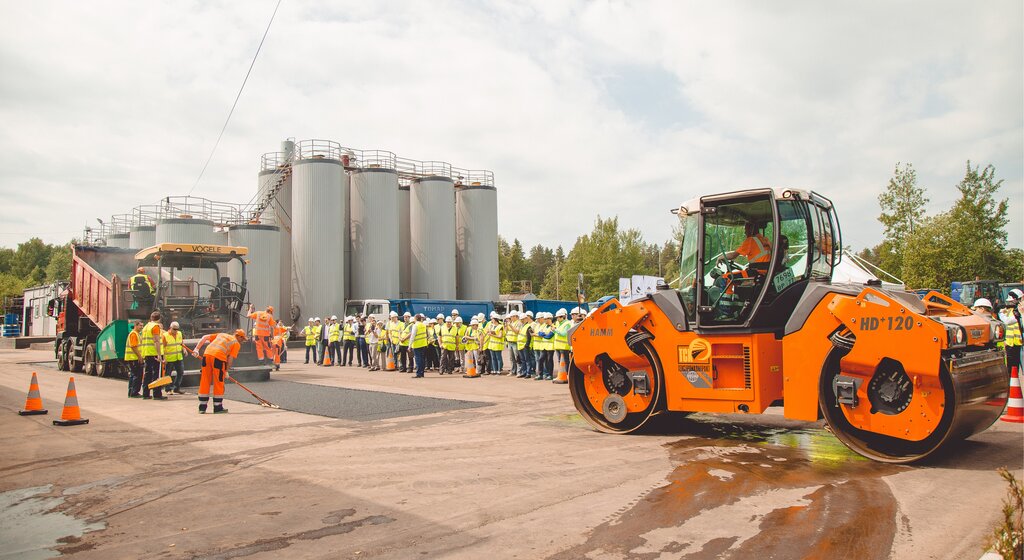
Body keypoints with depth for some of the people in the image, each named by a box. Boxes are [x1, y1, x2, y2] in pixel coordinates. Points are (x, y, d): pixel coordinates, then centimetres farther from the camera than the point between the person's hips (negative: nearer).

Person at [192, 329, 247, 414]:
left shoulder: (221, 334, 30)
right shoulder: (237, 344, 13)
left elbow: (205, 337, 22)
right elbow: (230, 358, 4)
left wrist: (197, 349, 18)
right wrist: (226, 371, 10)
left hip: (207, 354, 6)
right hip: (218, 357, -6)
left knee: (204, 382, 11)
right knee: (219, 383, 5)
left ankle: (202, 407, 15)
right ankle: (218, 407, 10)